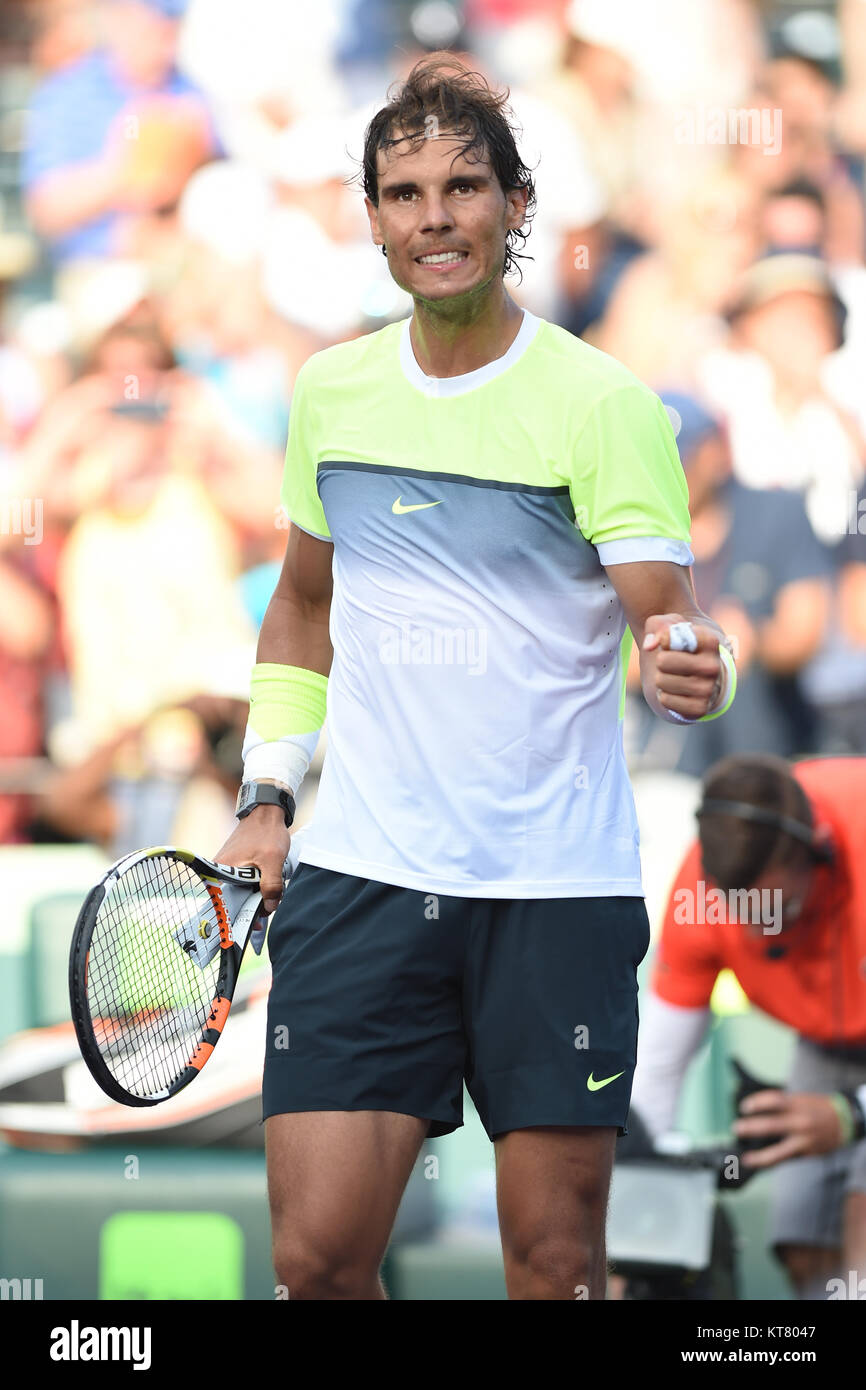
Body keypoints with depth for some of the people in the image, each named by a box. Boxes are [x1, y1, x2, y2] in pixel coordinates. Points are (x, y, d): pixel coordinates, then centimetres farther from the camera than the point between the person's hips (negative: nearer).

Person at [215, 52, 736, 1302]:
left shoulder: (602, 406, -7)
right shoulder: (331, 392, 8)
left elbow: (664, 616, -13)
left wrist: (691, 666, -36)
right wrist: (267, 798, 14)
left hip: (556, 892, -3)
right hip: (355, 878, 3)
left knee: (556, 1264, 1)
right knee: (318, 1256, -5)